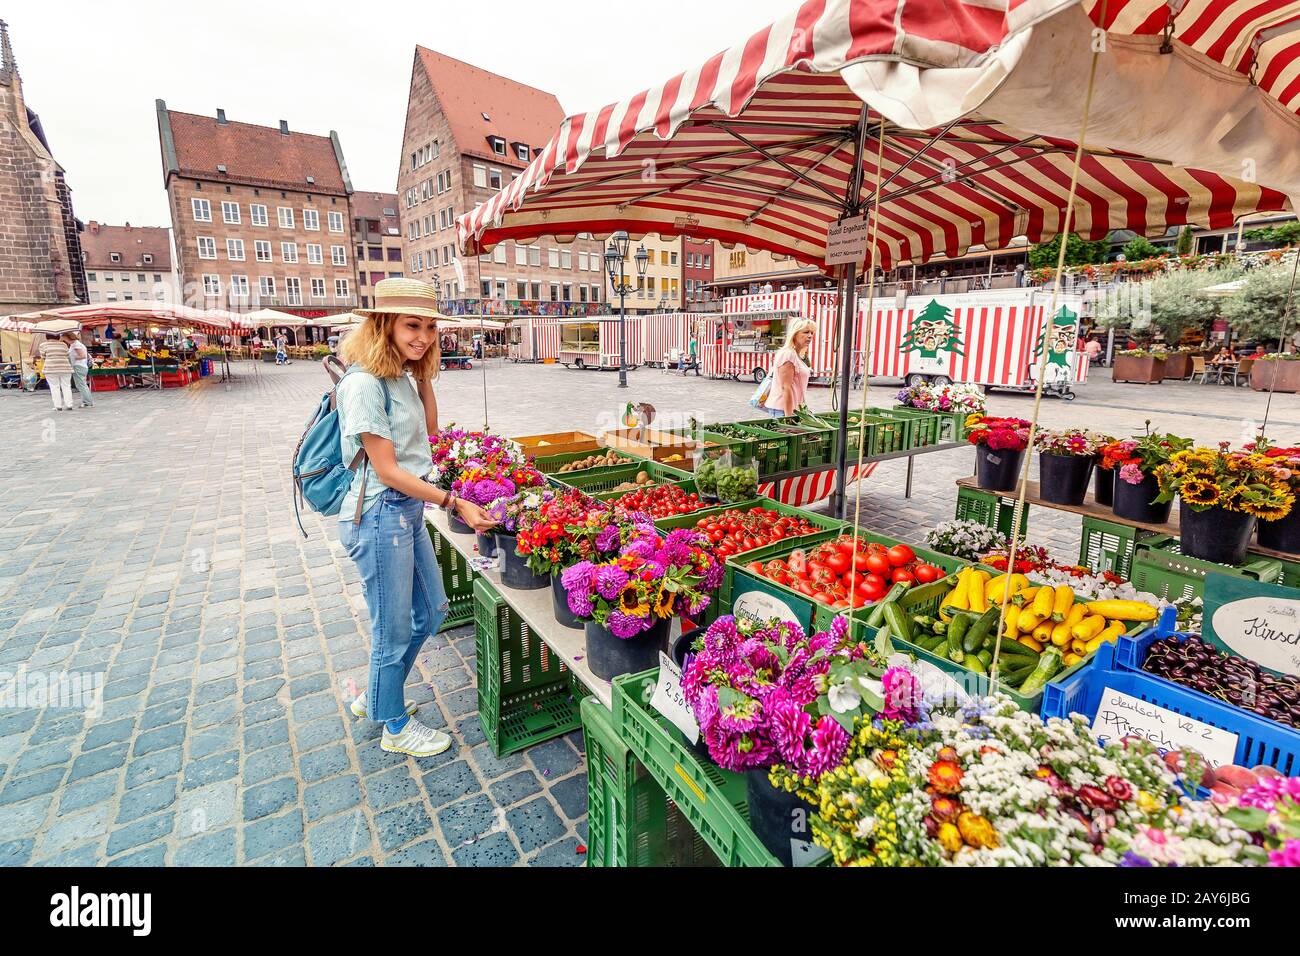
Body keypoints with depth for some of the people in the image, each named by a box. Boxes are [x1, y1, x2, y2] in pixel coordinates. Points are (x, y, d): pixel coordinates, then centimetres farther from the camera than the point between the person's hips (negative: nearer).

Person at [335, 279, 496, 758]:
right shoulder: (364, 382, -19)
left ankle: (375, 696, 42)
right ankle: (395, 726, 32)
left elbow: (430, 428, 19)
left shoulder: (402, 377, 7)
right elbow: (386, 469, -20)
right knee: (394, 629, 8)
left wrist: (424, 375, 8)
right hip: (380, 515, -9)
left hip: (409, 510, 9)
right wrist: (455, 503, -20)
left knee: (430, 612, 21)